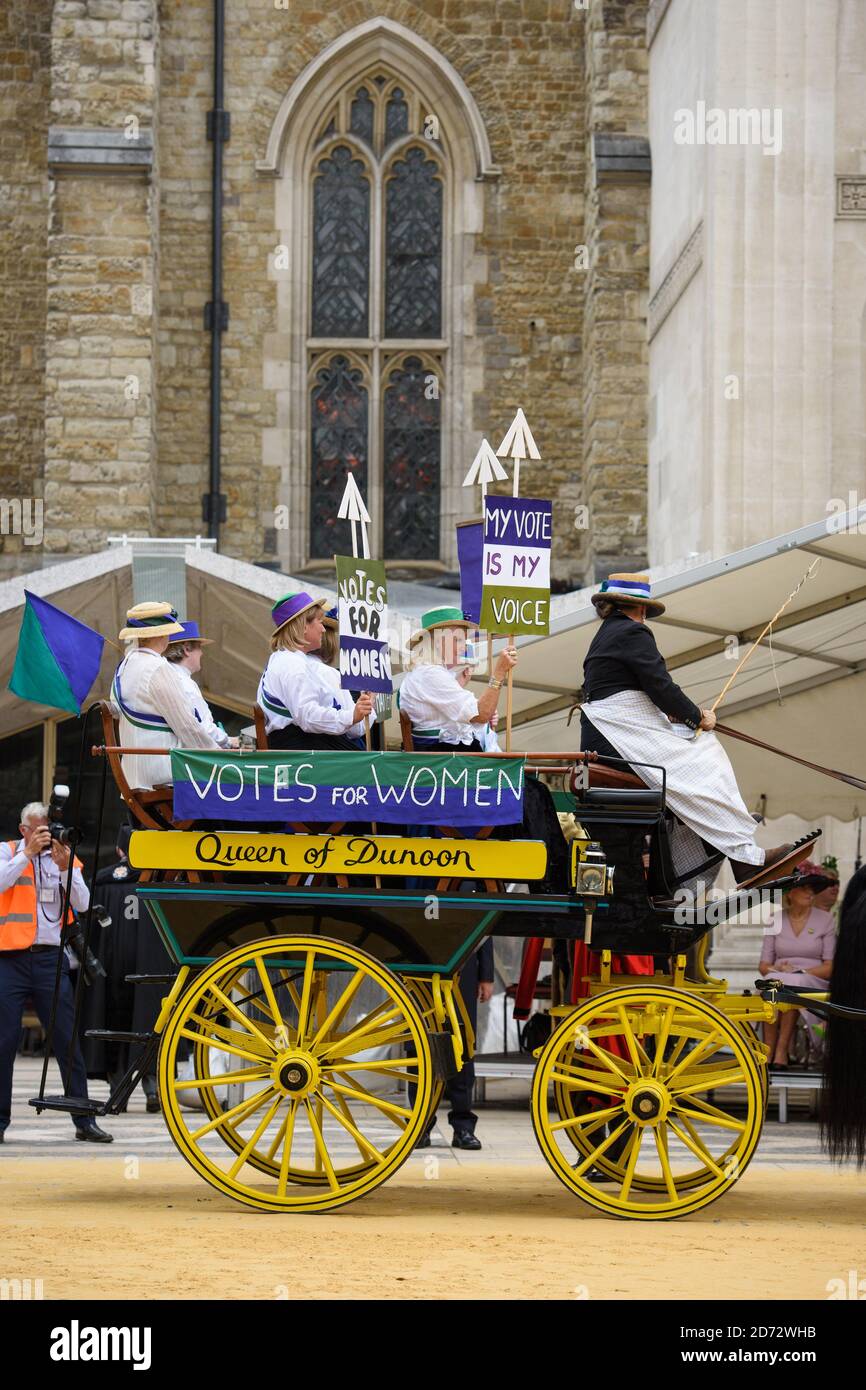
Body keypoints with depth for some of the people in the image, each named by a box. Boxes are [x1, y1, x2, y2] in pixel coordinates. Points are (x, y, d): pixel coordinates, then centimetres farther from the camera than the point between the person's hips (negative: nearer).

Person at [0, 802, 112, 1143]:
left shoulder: (64, 856, 12)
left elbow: (82, 904, 1)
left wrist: (66, 868, -11)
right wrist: (28, 852, -20)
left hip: (50, 958, 2)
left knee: (68, 1039, 1)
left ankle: (84, 1121, 6)